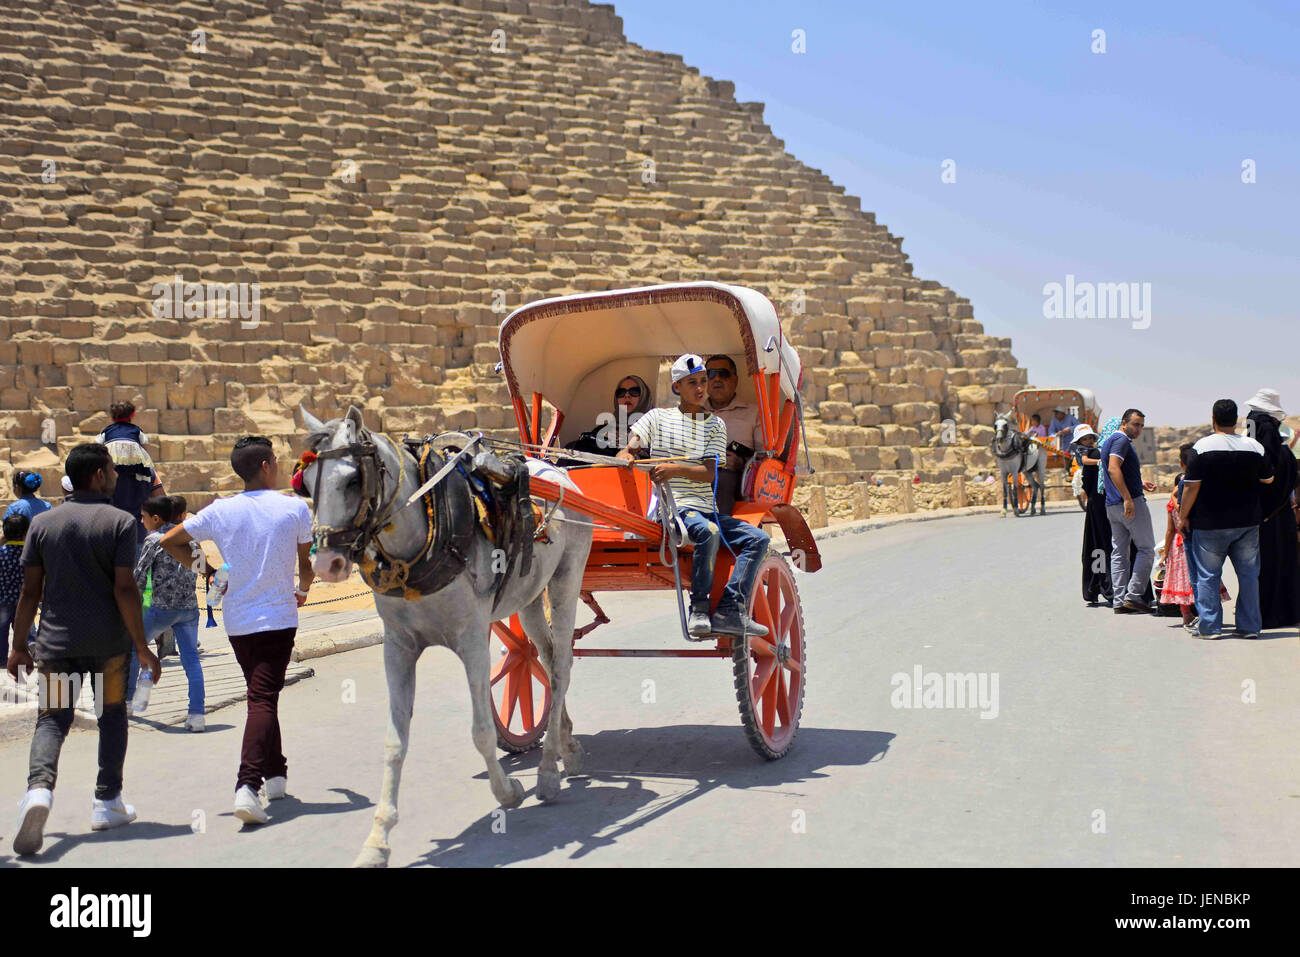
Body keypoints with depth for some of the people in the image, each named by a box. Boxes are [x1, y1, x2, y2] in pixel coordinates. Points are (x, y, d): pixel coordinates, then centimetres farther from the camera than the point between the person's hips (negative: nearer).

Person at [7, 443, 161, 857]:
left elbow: (30, 591, 2)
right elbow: (124, 589, -12)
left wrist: (19, 645, 10)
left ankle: (39, 788, -21)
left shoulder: (43, 523, 3)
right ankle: (107, 803, 18)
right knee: (112, 715, 15)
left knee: (52, 719, 6)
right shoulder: (119, 521, -7)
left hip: (56, 641, 2)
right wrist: (142, 648, -7)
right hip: (108, 641, -2)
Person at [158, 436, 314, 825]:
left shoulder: (221, 511, 0)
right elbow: (307, 564, 7)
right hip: (279, 618, -3)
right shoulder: (295, 507, -4)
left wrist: (205, 566, 14)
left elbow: (169, 542, 5)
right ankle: (248, 784, -24)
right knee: (264, 699, -8)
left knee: (261, 695, 19)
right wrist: (302, 589, 27)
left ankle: (275, 773, 28)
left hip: (237, 621, 3)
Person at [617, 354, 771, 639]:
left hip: (708, 508, 5)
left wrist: (676, 469, -19)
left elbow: (710, 473, -1)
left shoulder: (715, 425, 14)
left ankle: (729, 612, -21)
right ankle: (699, 610, -26)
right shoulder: (658, 417, 10)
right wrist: (627, 456, -24)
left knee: (758, 538, -14)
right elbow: (629, 449, 2)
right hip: (671, 506, -5)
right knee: (708, 532, -35)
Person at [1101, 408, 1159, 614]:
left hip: (1112, 505, 10)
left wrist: (1140, 484, 26)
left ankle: (1119, 601, 6)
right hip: (1131, 503, -10)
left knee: (1119, 552, 7)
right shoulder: (1122, 440, -10)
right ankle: (1134, 595, -7)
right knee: (1147, 549, -2)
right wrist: (1128, 498, -28)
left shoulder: (1108, 441, 21)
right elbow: (1113, 469, -24)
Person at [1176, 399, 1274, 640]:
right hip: (1247, 522, 3)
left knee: (1207, 576, 5)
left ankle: (1209, 627, 5)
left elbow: (1191, 486, -11)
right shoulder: (1254, 446, 0)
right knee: (1248, 574, 11)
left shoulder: (1202, 447, -10)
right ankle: (1249, 626, 13)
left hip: (1210, 524, -3)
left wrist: (1183, 516, -2)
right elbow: (1268, 480, 12)